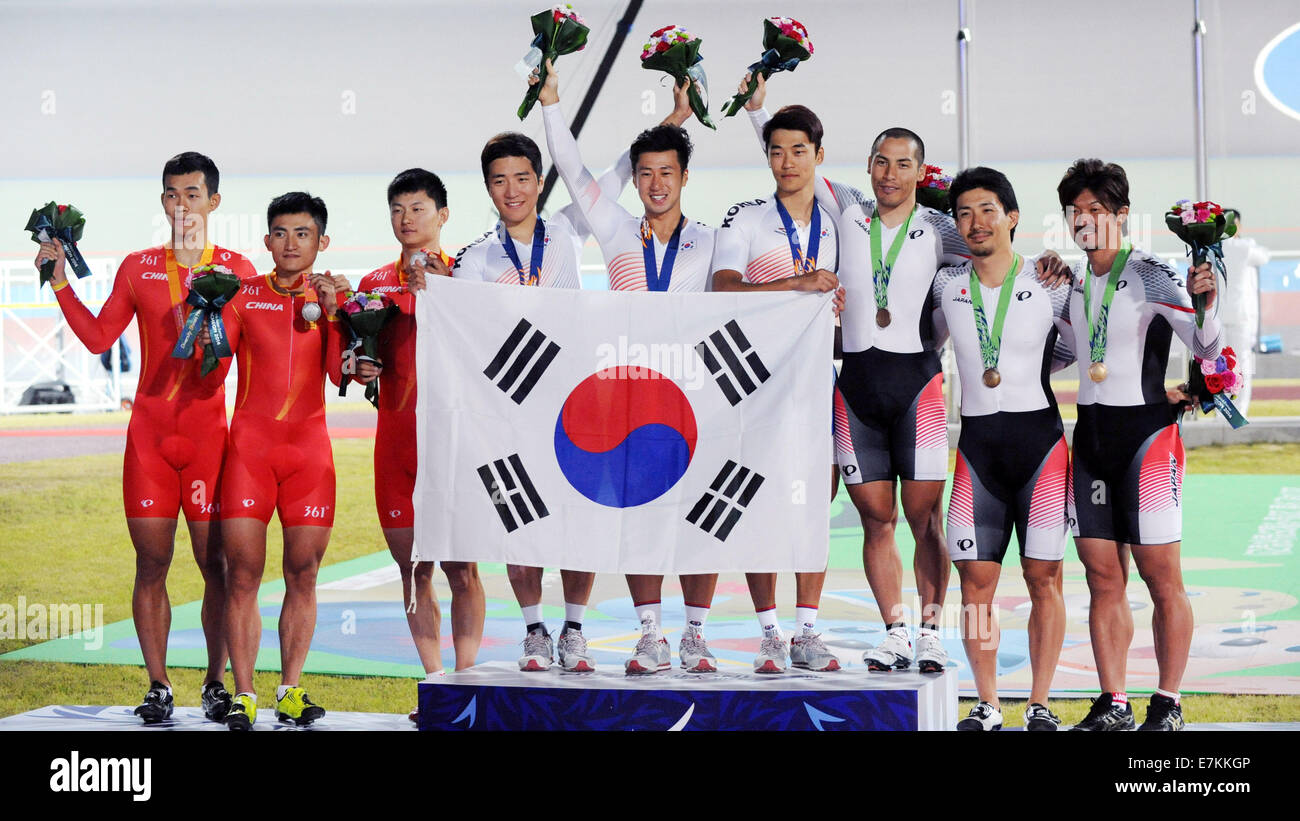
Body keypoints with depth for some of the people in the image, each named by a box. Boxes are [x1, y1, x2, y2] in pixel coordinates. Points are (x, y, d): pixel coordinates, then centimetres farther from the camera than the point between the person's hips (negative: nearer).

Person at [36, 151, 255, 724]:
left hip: (208, 431, -2)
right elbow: (98, 337, 11)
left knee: (214, 562, -2)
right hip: (148, 433, 2)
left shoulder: (236, 270, 5)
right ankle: (157, 687, 8)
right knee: (151, 561, 1)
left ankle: (216, 682, 10)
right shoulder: (138, 268, 11)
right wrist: (60, 280, 5)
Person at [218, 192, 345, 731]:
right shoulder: (244, 294, 7)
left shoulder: (331, 298, 9)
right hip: (249, 443, -1)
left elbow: (341, 372, -3)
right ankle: (243, 695, 0)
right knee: (244, 572, -5)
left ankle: (290, 691, 10)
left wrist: (330, 312, -11)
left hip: (309, 444, 1)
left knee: (303, 573, 1)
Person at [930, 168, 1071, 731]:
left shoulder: (1049, 286, 0)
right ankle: (987, 705, 10)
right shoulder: (945, 287, 7)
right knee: (976, 579, -1)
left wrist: (1027, 369, 3)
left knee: (1043, 577, -1)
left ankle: (1040, 705, 7)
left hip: (1040, 437, -2)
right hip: (977, 442, 2)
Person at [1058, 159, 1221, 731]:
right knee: (1102, 577, 5)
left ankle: (1167, 706, 3)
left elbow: (1206, 348, -13)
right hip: (1091, 432, 6)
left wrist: (1206, 304, -32)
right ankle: (1113, 705, 10)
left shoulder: (1151, 276, -8)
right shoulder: (1073, 282, 12)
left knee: (1160, 577, -4)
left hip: (1146, 431, -6)